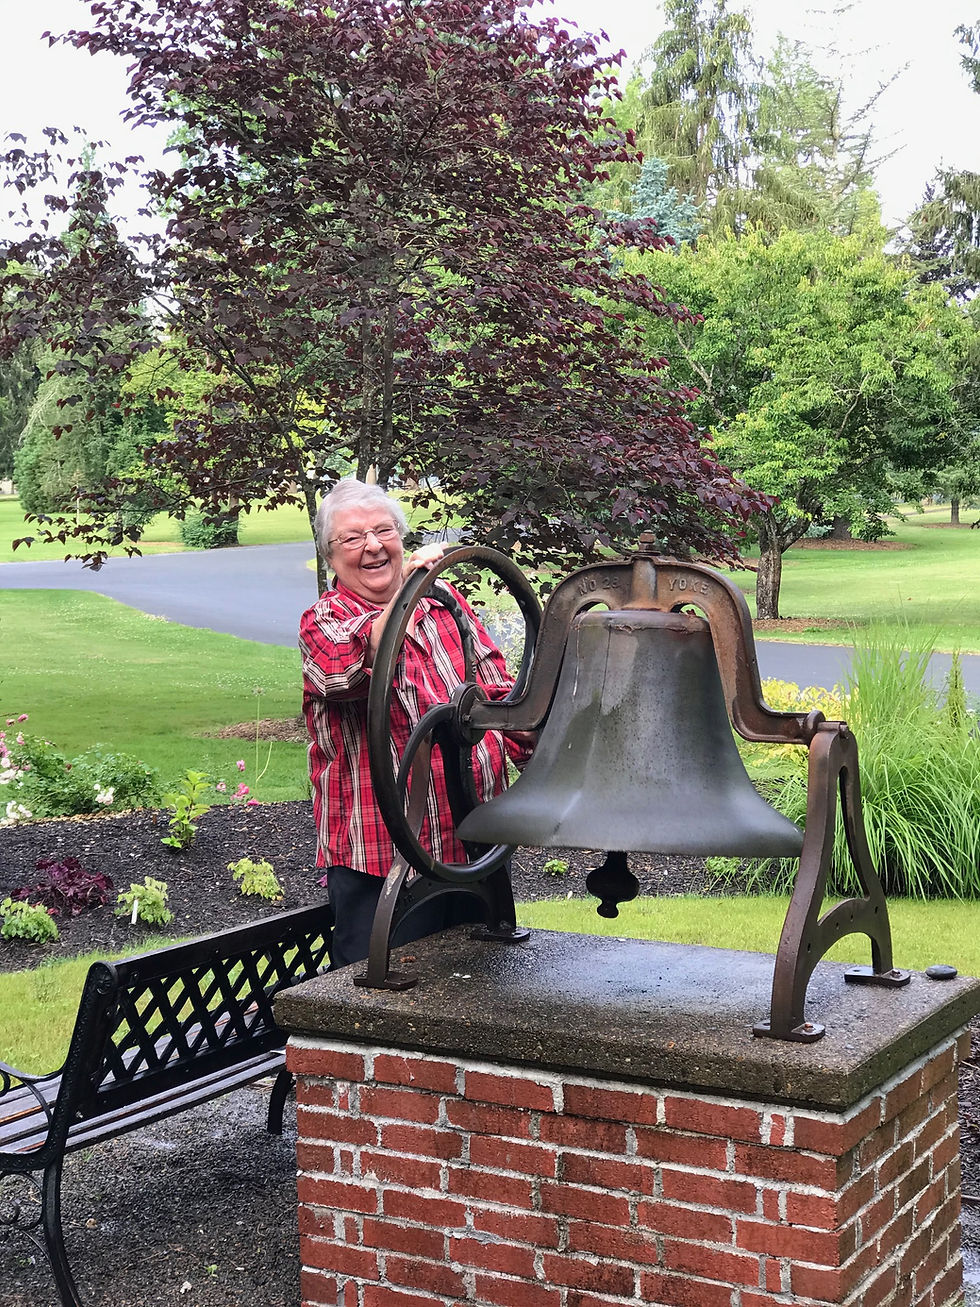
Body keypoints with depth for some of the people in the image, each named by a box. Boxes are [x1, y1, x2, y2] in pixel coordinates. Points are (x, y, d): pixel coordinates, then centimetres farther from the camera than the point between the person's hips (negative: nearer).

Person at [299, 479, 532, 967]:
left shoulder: (445, 602, 13)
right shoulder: (323, 621, -2)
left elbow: (500, 694, 15)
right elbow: (354, 670, -25)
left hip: (478, 846, 5)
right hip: (382, 858, -5)